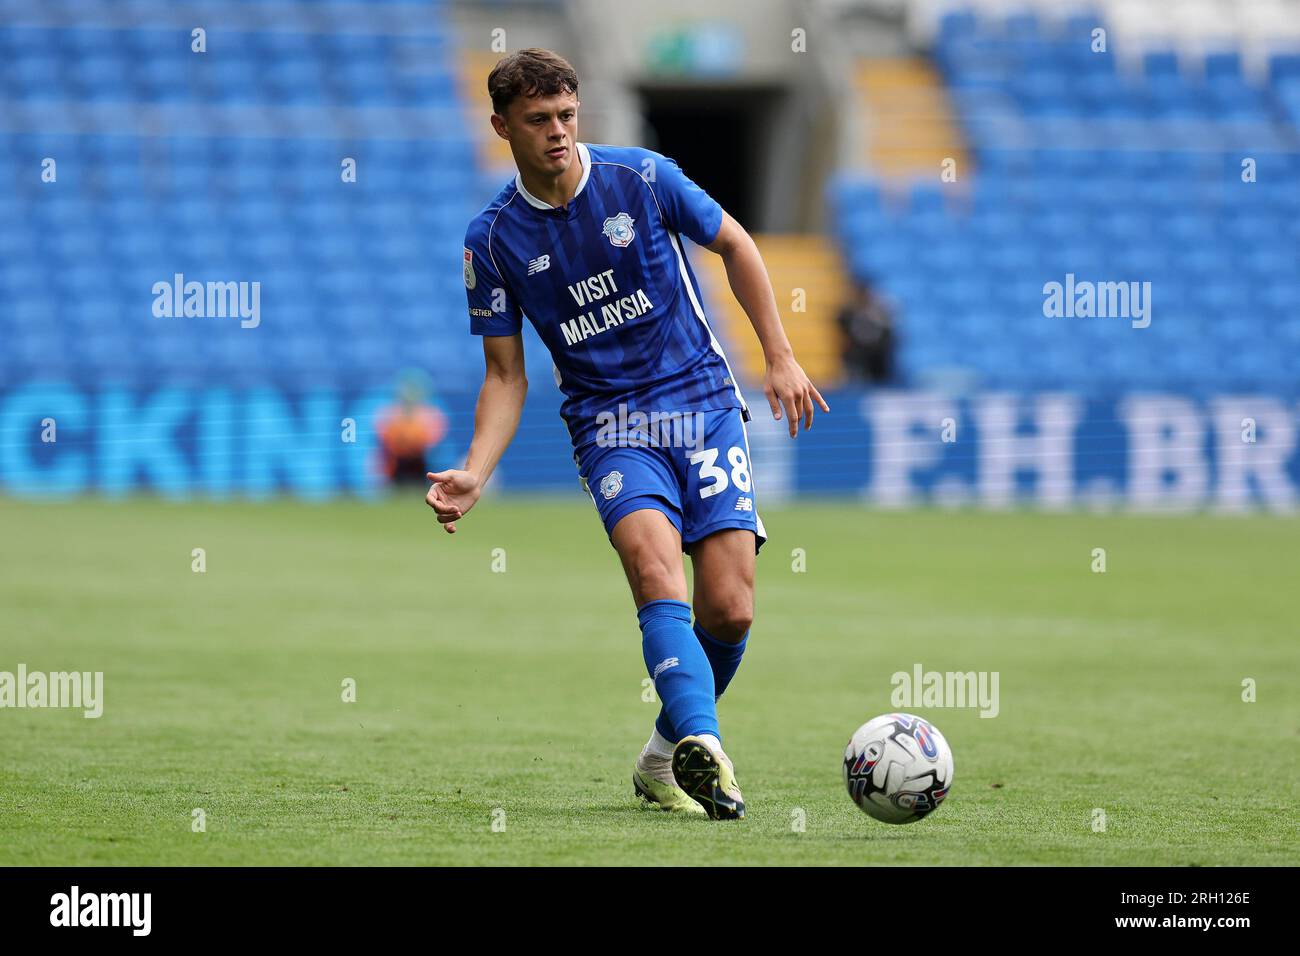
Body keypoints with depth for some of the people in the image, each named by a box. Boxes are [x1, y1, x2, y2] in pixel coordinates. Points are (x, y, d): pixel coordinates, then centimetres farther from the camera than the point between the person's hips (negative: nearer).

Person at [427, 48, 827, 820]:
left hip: (705, 403, 1)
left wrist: (781, 359, 4)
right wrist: (474, 474, -10)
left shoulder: (642, 177, -4)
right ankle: (703, 746, -46)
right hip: (610, 424, -1)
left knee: (730, 610, -9)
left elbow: (734, 244, 10)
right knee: (655, 565, -29)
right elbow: (506, 375, 5)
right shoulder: (494, 238, -1)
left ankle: (664, 759, 15)